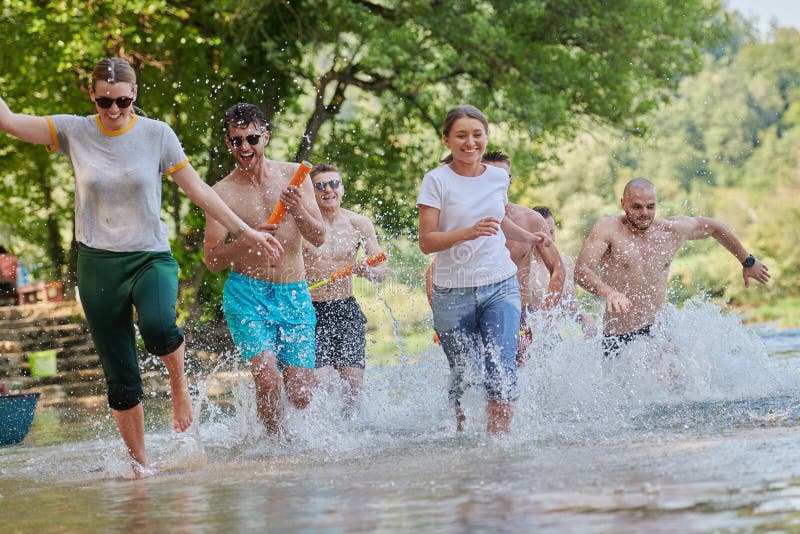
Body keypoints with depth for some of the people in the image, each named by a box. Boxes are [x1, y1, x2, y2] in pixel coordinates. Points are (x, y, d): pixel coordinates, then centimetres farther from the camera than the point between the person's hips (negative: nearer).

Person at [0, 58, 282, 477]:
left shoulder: (157, 135, -1)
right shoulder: (73, 132, 1)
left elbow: (197, 189, 5)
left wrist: (242, 231, 5)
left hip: (150, 257, -1)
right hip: (98, 265, 1)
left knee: (157, 326, -34)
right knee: (120, 378, 2)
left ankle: (179, 385, -4)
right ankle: (139, 463, 16)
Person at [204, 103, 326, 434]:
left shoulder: (293, 176, 4)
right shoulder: (223, 192, -2)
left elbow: (319, 238, 2)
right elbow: (213, 260, -4)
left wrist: (298, 211, -19)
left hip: (294, 295, 2)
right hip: (247, 295, -2)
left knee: (300, 397, -2)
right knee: (268, 382, -20)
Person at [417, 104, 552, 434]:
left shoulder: (498, 177, 8)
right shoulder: (437, 180, -6)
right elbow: (426, 242, -13)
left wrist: (528, 237, 19)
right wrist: (468, 233, -26)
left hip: (500, 287, 3)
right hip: (453, 294, -3)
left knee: (501, 375, -14)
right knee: (465, 379, 3)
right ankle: (462, 438, 29)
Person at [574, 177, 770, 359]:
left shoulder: (672, 229, 6)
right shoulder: (608, 229, -8)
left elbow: (713, 227, 25)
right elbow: (581, 271, -21)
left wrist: (748, 262, 33)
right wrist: (608, 292, -41)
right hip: (619, 337, -2)